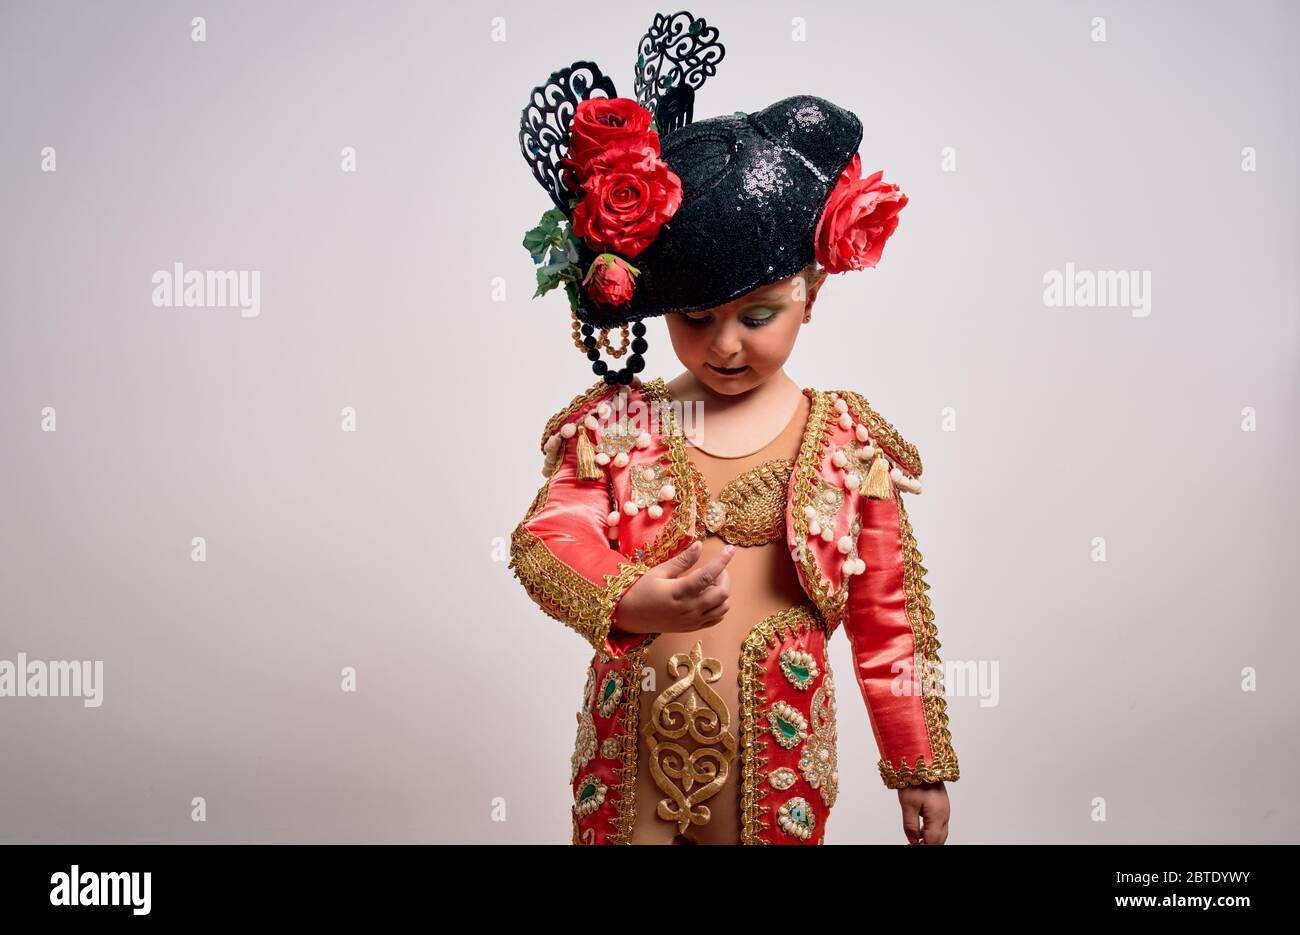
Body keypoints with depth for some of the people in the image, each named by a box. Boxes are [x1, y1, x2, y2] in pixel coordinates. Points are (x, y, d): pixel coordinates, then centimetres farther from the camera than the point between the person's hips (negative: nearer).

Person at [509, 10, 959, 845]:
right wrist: (634, 600, -39)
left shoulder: (846, 441, -5)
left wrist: (920, 766, 5)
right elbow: (547, 534, -18)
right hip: (635, 750, 1)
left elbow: (890, 615, 0)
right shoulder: (617, 426, -4)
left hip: (774, 750, 0)